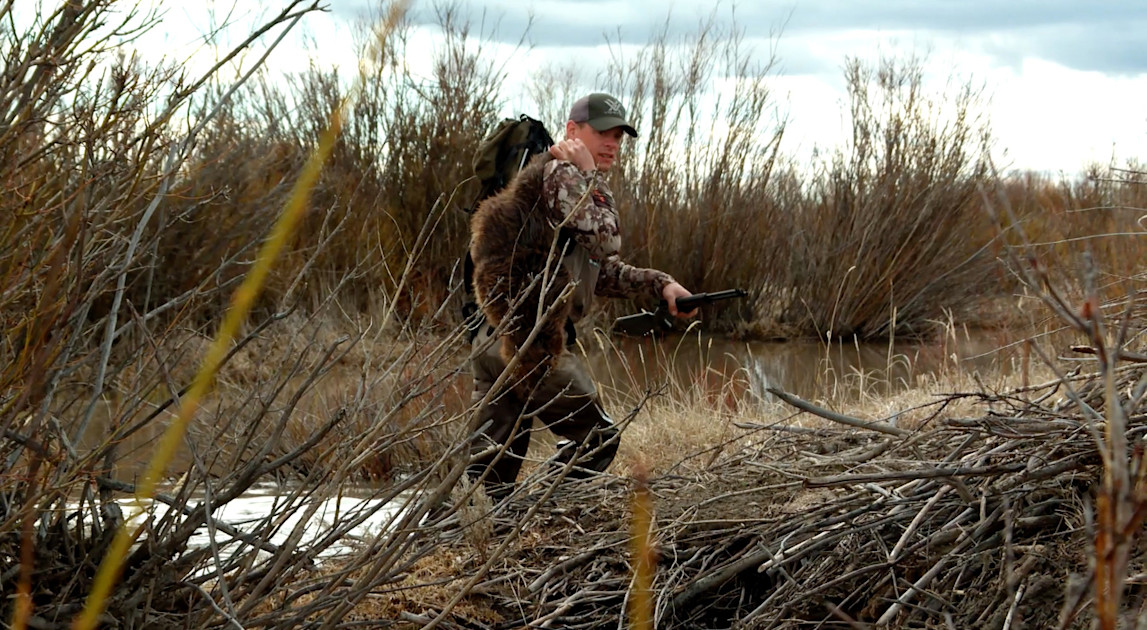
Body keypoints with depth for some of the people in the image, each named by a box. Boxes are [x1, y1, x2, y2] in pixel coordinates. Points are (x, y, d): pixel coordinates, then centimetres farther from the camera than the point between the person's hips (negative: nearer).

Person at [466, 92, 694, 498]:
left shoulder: (572, 178, 24)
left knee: (490, 467, 6)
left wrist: (659, 284, 16)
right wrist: (590, 175, -9)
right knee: (597, 438, 4)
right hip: (532, 341, -9)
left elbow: (602, 271, 27)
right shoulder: (559, 172, -8)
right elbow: (606, 240, -20)